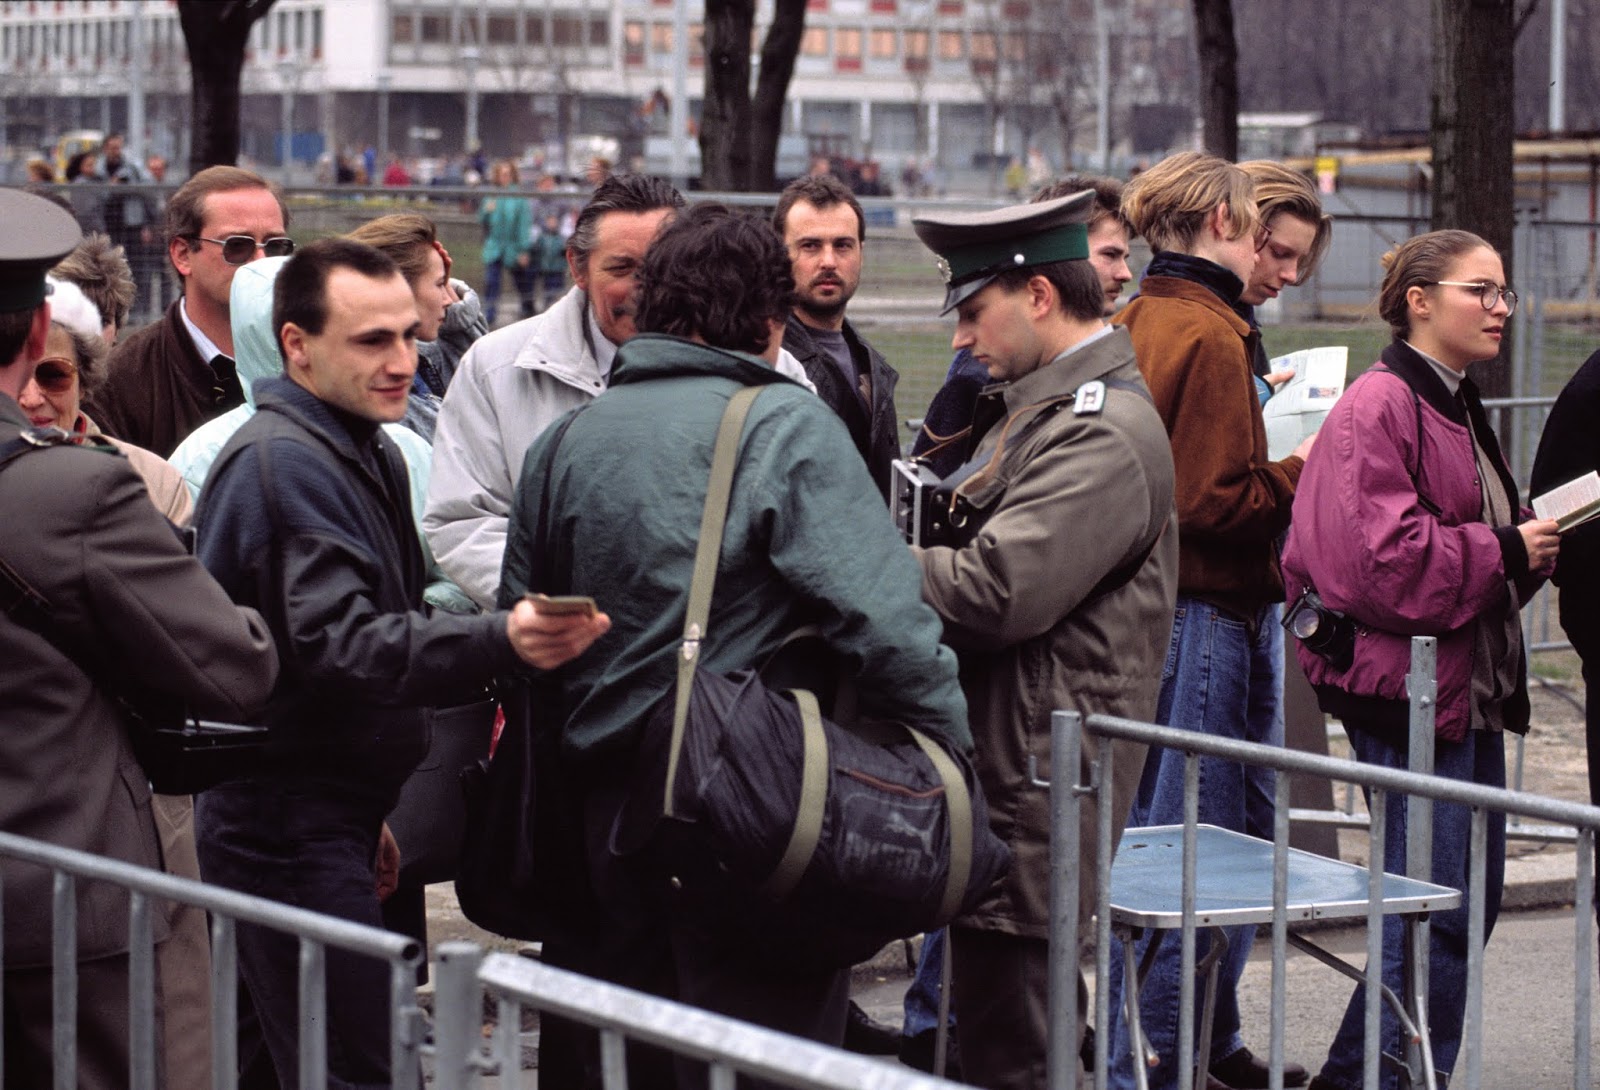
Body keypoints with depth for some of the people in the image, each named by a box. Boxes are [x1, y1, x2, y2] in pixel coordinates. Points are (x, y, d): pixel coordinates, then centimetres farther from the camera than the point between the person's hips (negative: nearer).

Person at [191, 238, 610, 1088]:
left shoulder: (358, 452, 18)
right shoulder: (281, 462, -16)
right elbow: (338, 642, -28)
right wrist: (500, 641, -41)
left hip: (329, 819, 10)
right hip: (289, 828, -10)